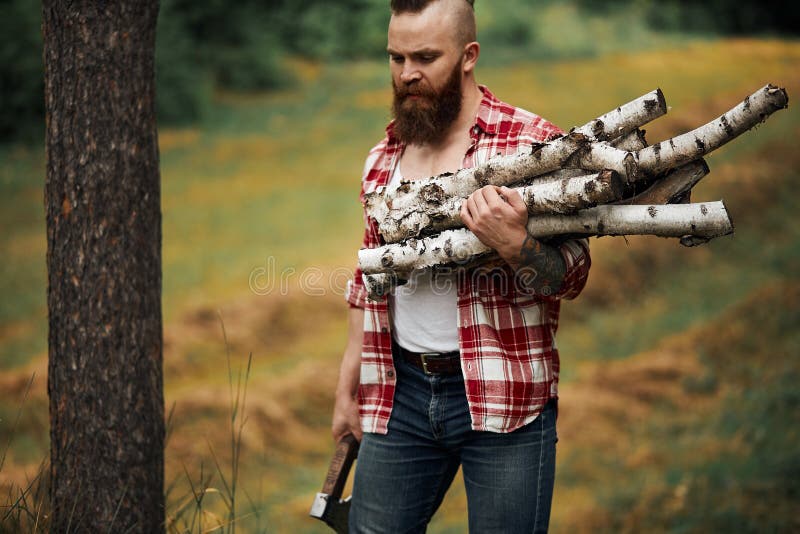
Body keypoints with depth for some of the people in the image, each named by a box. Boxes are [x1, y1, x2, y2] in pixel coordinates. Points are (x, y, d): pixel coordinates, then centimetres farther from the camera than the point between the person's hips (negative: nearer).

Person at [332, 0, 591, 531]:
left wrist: (514, 246, -27)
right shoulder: (384, 156, 11)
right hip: (400, 392, 5)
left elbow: (572, 274, -8)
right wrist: (347, 386, 18)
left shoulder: (533, 143, -7)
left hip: (501, 397, -5)